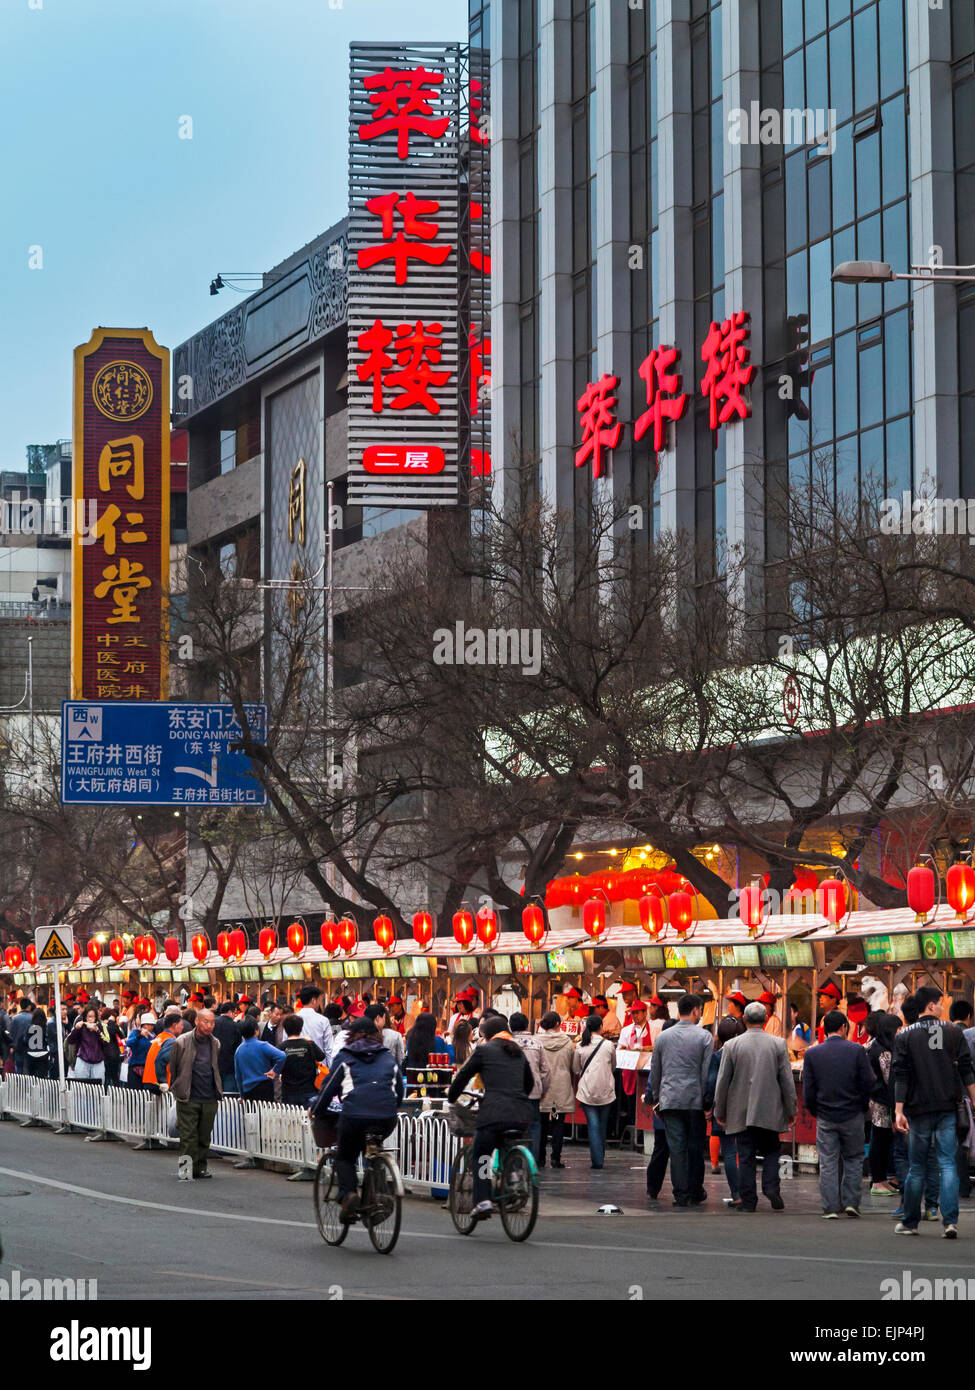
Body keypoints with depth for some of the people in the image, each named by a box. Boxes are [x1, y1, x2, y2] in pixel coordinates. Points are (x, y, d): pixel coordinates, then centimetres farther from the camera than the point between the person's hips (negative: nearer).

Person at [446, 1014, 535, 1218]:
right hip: (522, 1114, 5)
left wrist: (451, 1099, 24)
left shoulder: (484, 1050, 6)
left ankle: (482, 1200, -9)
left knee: (480, 1156, 6)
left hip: (494, 1112, -5)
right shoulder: (518, 1052, 22)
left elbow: (463, 1076, 9)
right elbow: (529, 1082, 31)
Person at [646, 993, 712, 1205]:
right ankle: (695, 1192, 15)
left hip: (670, 1099, 2)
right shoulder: (704, 1037, -3)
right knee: (696, 1147, 8)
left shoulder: (663, 1037, 8)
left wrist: (655, 1099, 21)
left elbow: (654, 1071, 13)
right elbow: (707, 1072, -5)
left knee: (676, 1147, 0)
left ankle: (681, 1194, -3)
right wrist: (707, 1101, 0)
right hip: (695, 1100, -2)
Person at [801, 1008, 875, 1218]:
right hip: (852, 1116, -1)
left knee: (828, 1163, 5)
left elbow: (808, 1090, -2)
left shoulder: (812, 1054, -2)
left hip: (825, 1118, 1)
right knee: (853, 1160, 14)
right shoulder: (856, 1051, -7)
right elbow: (868, 1083, -6)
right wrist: (861, 1105, 10)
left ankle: (831, 1208, 2)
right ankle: (851, 1202, 8)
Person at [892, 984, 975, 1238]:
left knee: (916, 1168, 8)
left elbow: (901, 1076, -5)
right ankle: (950, 1221, -11)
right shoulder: (953, 1032, 2)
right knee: (948, 1165, 0)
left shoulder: (904, 1036, 0)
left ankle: (909, 1222, 14)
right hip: (948, 1110, 0)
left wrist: (899, 1111, -6)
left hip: (919, 1111, 0)